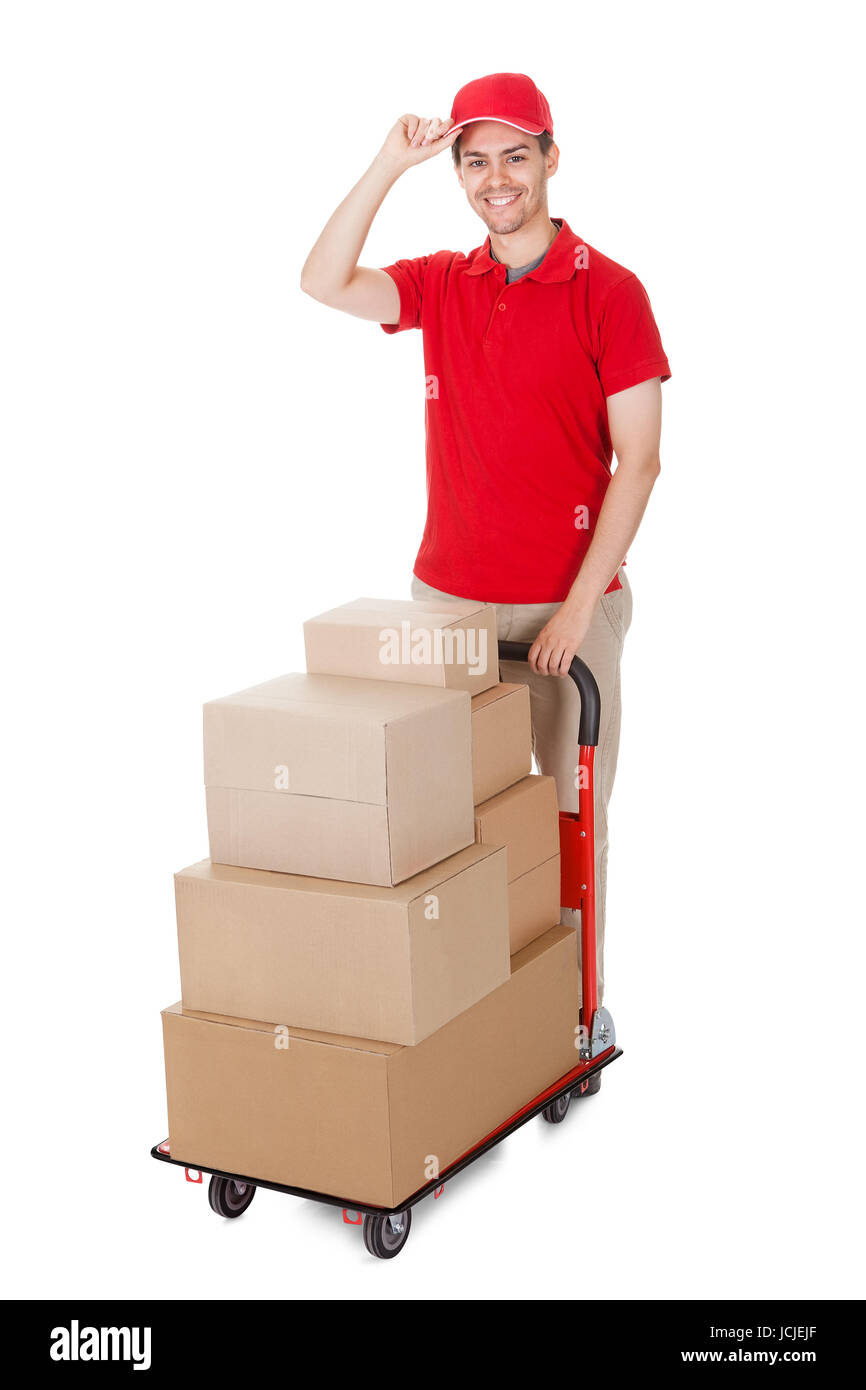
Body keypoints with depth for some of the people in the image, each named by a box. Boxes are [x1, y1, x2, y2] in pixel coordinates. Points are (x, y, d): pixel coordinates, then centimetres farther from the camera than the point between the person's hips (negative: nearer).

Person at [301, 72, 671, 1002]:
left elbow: (638, 463, -9)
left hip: (568, 603, -4)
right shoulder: (441, 284, 8)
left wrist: (579, 607, -14)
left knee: (573, 810, 5)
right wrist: (388, 166, -12)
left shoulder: (609, 292, -6)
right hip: (445, 596, 4)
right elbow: (324, 283, -6)